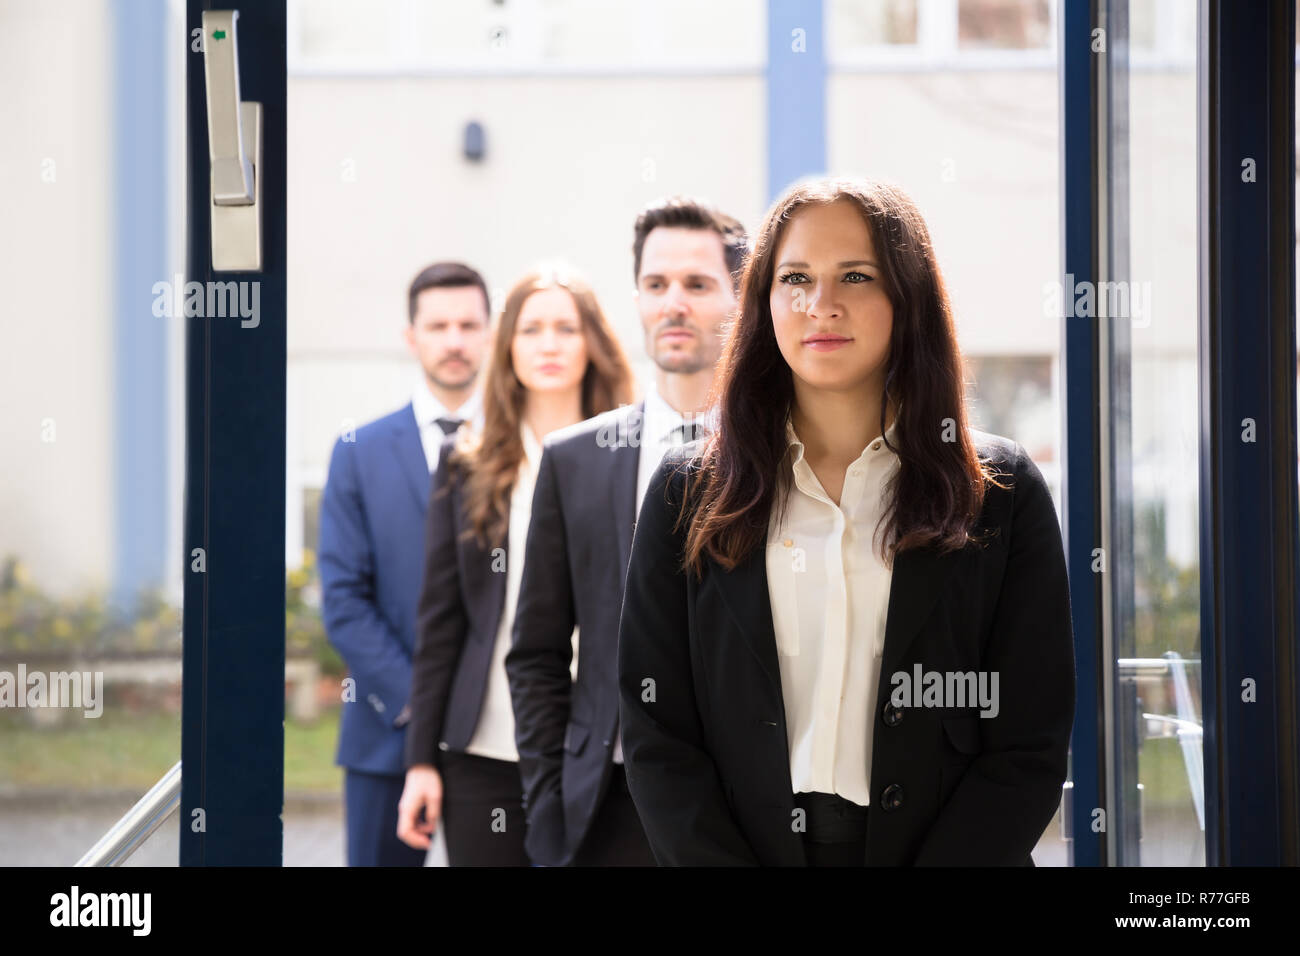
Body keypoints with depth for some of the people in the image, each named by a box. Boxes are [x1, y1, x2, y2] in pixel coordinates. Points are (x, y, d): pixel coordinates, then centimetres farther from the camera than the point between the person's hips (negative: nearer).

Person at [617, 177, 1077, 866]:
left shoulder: (1002, 493, -1)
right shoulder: (688, 496, 2)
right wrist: (718, 861, -17)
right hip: (735, 847, 1)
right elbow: (655, 737, -2)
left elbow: (1030, 752, -6)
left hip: (945, 855, -1)